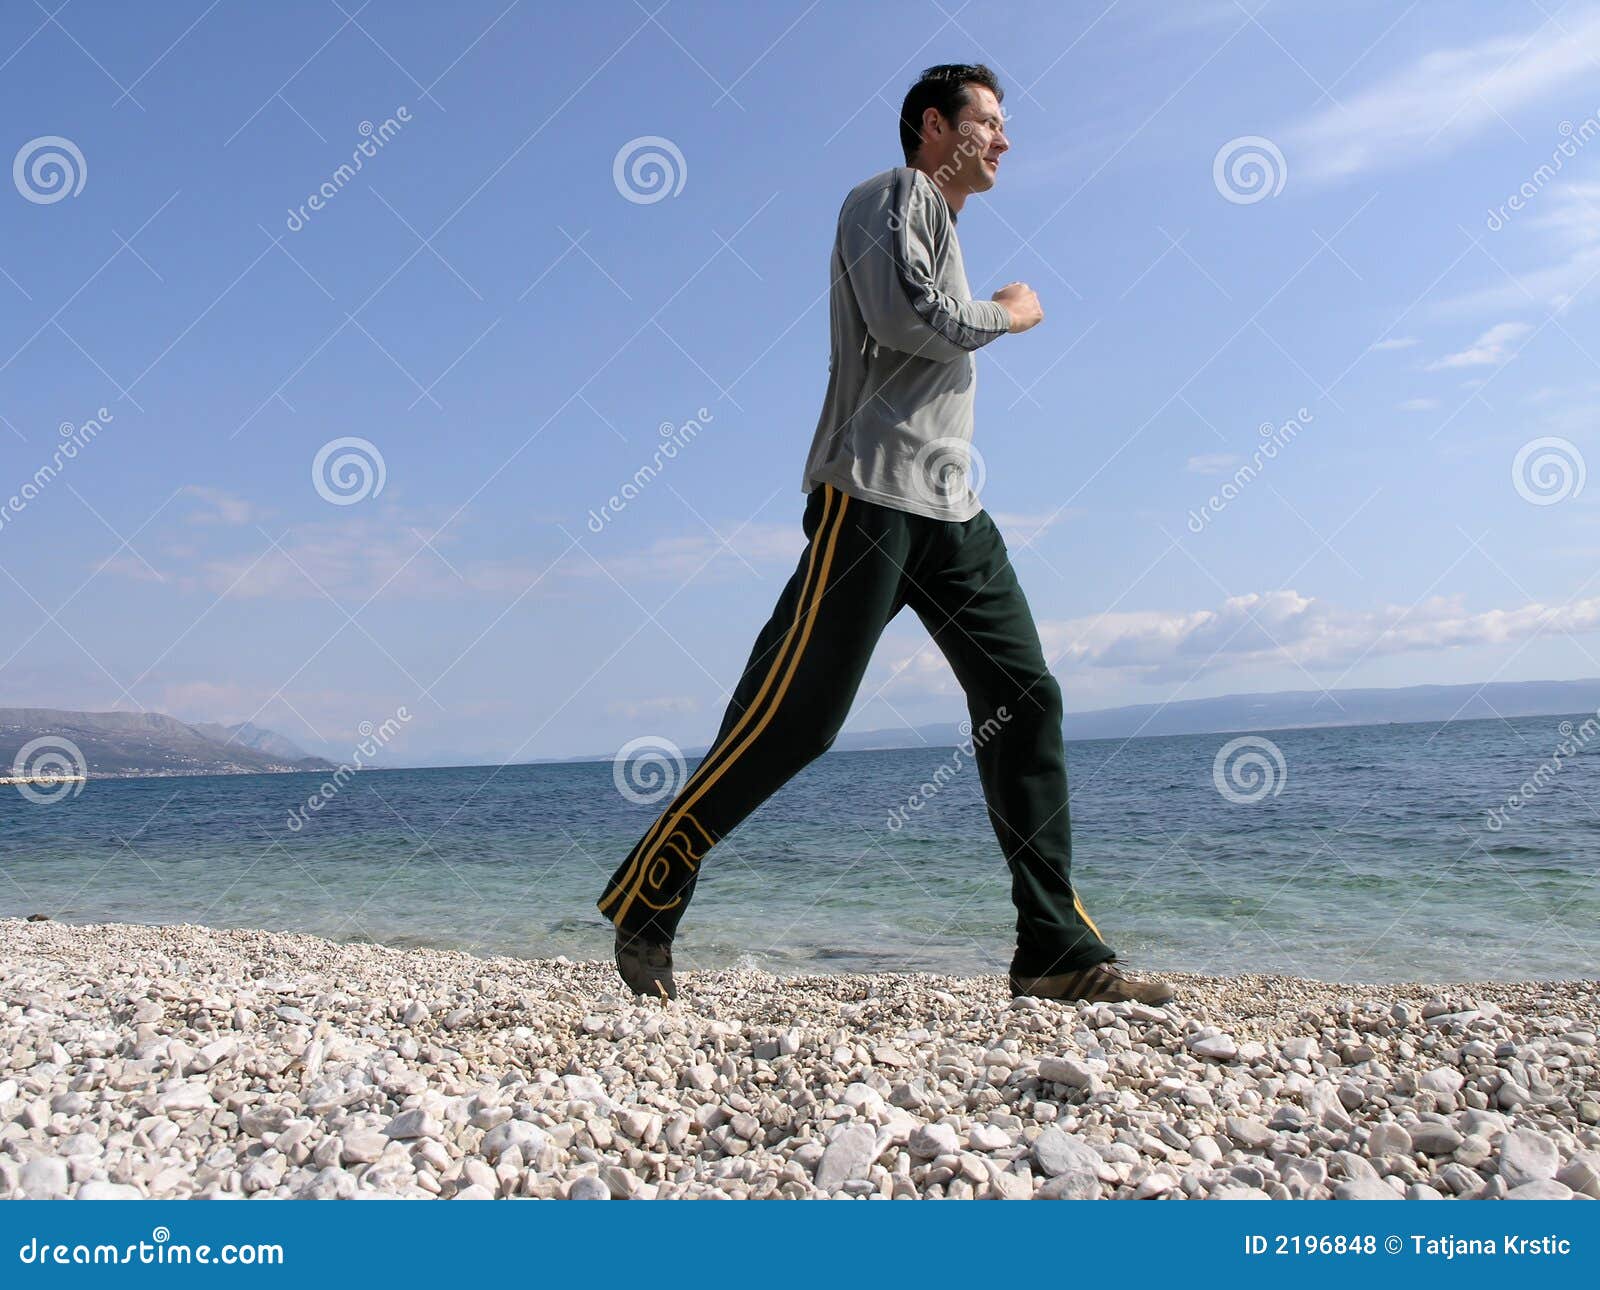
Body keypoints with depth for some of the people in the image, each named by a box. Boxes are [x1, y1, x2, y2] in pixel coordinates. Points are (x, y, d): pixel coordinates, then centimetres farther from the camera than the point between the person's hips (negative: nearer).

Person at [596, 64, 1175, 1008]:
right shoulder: (896, 195, 3)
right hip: (872, 494, -9)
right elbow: (902, 316, -17)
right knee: (793, 716, -13)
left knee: (1026, 700, -3)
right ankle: (646, 897, 2)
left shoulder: (942, 223, 32)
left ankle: (1059, 952, -1)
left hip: (953, 508, 9)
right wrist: (1005, 314, 0)